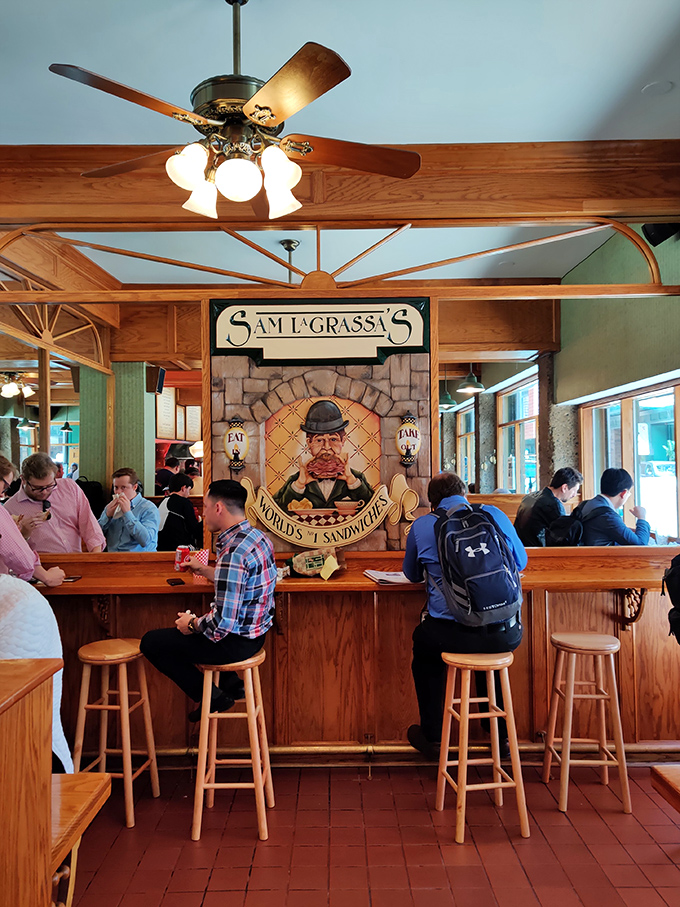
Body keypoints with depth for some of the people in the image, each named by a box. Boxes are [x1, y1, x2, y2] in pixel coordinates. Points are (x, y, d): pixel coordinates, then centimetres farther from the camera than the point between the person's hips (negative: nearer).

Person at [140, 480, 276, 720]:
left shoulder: (233, 551, -29)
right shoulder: (257, 536, 2)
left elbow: (222, 621, -29)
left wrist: (192, 625, -10)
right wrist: (203, 570, 22)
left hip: (236, 642, -9)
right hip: (255, 632, 9)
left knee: (151, 642, 2)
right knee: (183, 627, 30)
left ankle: (211, 696, 9)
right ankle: (230, 683, 25)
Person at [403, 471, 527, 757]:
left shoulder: (422, 526, 2)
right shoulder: (494, 514, 6)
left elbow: (412, 574, 17)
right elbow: (521, 562, 19)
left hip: (453, 635, -2)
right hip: (507, 635, 2)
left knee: (423, 641, 31)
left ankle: (431, 736, 38)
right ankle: (499, 734, 44)